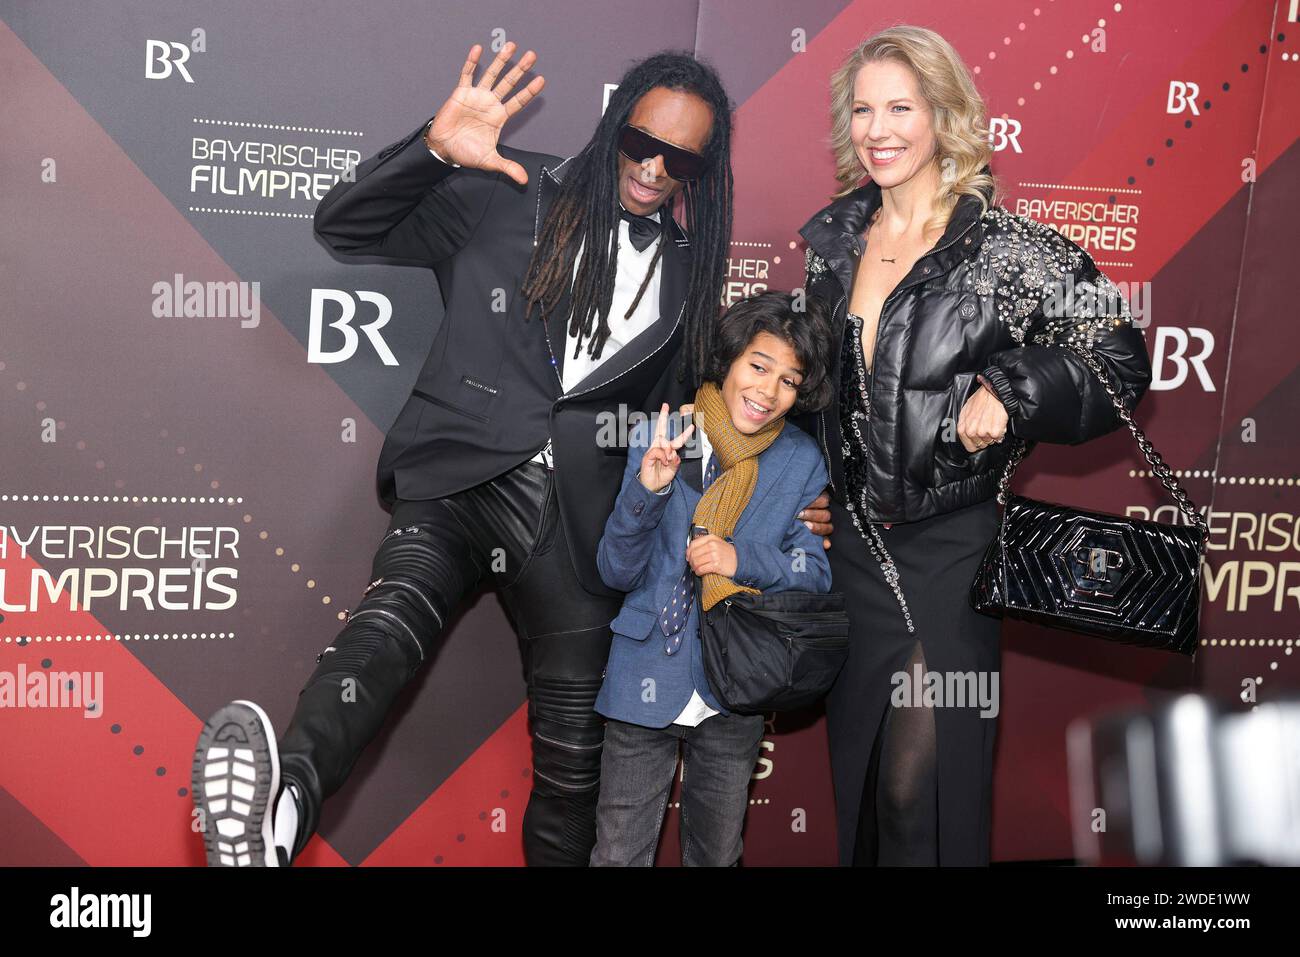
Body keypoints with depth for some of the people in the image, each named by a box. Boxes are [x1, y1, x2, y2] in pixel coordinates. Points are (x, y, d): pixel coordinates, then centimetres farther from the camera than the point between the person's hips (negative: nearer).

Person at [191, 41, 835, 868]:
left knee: (573, 765, 4)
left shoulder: (690, 271, 16)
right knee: (397, 612, -35)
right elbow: (345, 226, 3)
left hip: (580, 518, 4)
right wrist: (435, 148, -14)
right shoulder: (510, 201, 6)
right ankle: (280, 809, -58)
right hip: (459, 480, -3)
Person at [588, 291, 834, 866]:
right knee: (618, 855, 5)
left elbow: (816, 573, -1)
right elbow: (616, 573, -5)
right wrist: (646, 490, -23)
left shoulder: (802, 461, -2)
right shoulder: (657, 440, -5)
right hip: (646, 685, -1)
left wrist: (743, 559, -19)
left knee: (716, 855, 18)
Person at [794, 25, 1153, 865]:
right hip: (850, 541, 5)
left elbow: (1118, 362, -8)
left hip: (950, 552, -5)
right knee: (857, 774, 17)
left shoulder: (1007, 250, -11)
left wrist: (1007, 392, -22)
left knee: (928, 787, 1)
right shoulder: (831, 240, 6)